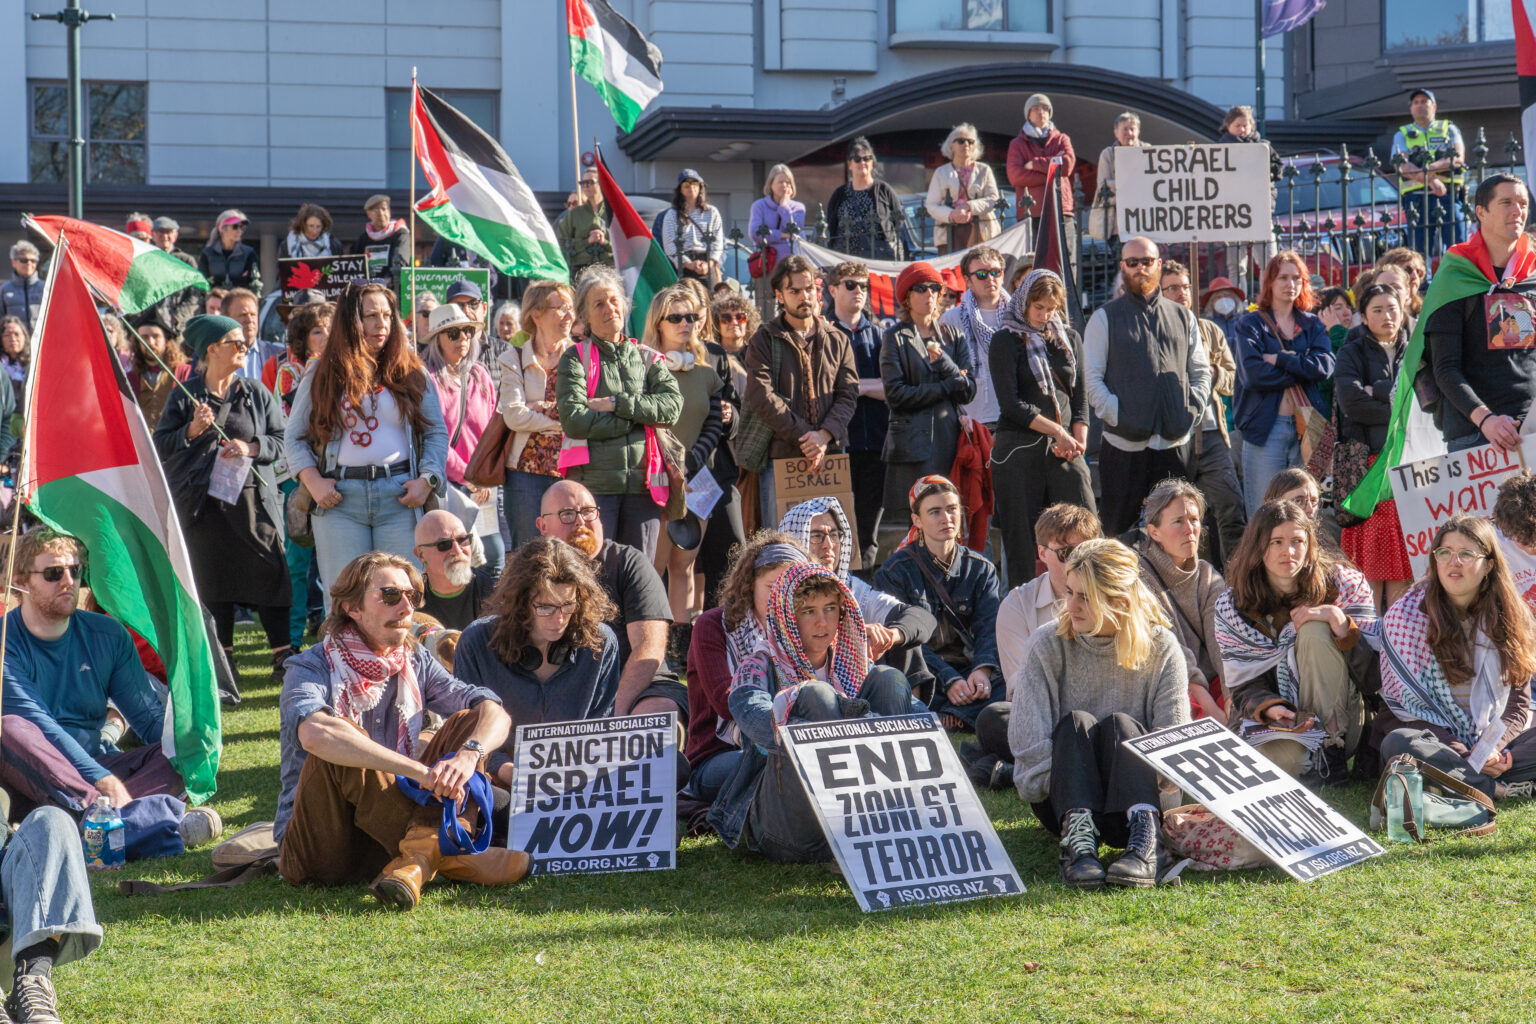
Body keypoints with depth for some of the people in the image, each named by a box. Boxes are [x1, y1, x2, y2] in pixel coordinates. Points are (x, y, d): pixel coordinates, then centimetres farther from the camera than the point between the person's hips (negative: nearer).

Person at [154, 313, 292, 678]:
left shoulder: (257, 394, 11)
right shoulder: (184, 395, 6)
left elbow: (280, 441, 10)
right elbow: (161, 446, 5)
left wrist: (251, 448, -9)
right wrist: (192, 431, -11)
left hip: (252, 498, 1)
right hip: (204, 503, -1)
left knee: (269, 575, -7)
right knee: (212, 580, 2)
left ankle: (283, 657, -2)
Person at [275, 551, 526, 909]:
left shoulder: (415, 663, 9)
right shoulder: (312, 668, -9)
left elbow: (495, 713, -3)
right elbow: (313, 732, -34)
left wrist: (469, 754, -28)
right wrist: (419, 769, -39)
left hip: (385, 839, 5)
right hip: (318, 850, -5)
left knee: (467, 722, -6)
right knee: (338, 743, -30)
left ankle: (420, 857, -31)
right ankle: (442, 856, -27)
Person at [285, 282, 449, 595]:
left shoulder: (410, 372, 10)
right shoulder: (323, 375, 10)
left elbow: (437, 433, 10)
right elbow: (295, 436, 11)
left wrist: (427, 480, -5)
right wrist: (313, 481, -4)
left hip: (400, 498, 0)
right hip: (340, 498, 0)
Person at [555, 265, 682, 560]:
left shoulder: (647, 358, 15)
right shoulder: (575, 358, 5)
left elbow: (672, 405, -3)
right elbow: (574, 420, -10)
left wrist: (616, 404, -11)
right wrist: (637, 416, -5)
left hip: (642, 481, 3)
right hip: (593, 481, -3)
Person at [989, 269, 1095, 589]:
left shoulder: (1069, 339, 16)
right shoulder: (1006, 341, 2)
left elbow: (1080, 395, 15)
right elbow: (1011, 404, -6)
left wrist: (1078, 438, -3)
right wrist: (1057, 431, -10)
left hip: (1064, 450, 4)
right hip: (1019, 450, -4)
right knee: (1022, 538, -3)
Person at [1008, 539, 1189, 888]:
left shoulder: (1161, 648, 1)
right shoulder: (1048, 646, 0)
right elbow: (1030, 743, -7)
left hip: (1135, 796, 0)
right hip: (1061, 801, 0)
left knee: (1120, 725, -28)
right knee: (1076, 723, -27)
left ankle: (1142, 836, -51)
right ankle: (1078, 836, -50)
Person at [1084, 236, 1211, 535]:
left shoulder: (1183, 317, 16)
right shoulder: (1105, 318, 5)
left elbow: (1201, 372, 16)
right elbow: (1092, 378, -1)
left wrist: (1193, 413, 0)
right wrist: (1117, 416, -13)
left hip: (1175, 443, 3)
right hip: (1124, 444, -3)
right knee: (1116, 528, 1)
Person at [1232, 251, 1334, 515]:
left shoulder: (1313, 325, 15)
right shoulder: (1251, 325, 5)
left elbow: (1325, 365, -4)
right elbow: (1252, 374, -12)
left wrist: (1278, 360, -9)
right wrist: (1301, 369, -7)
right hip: (1265, 427, -3)